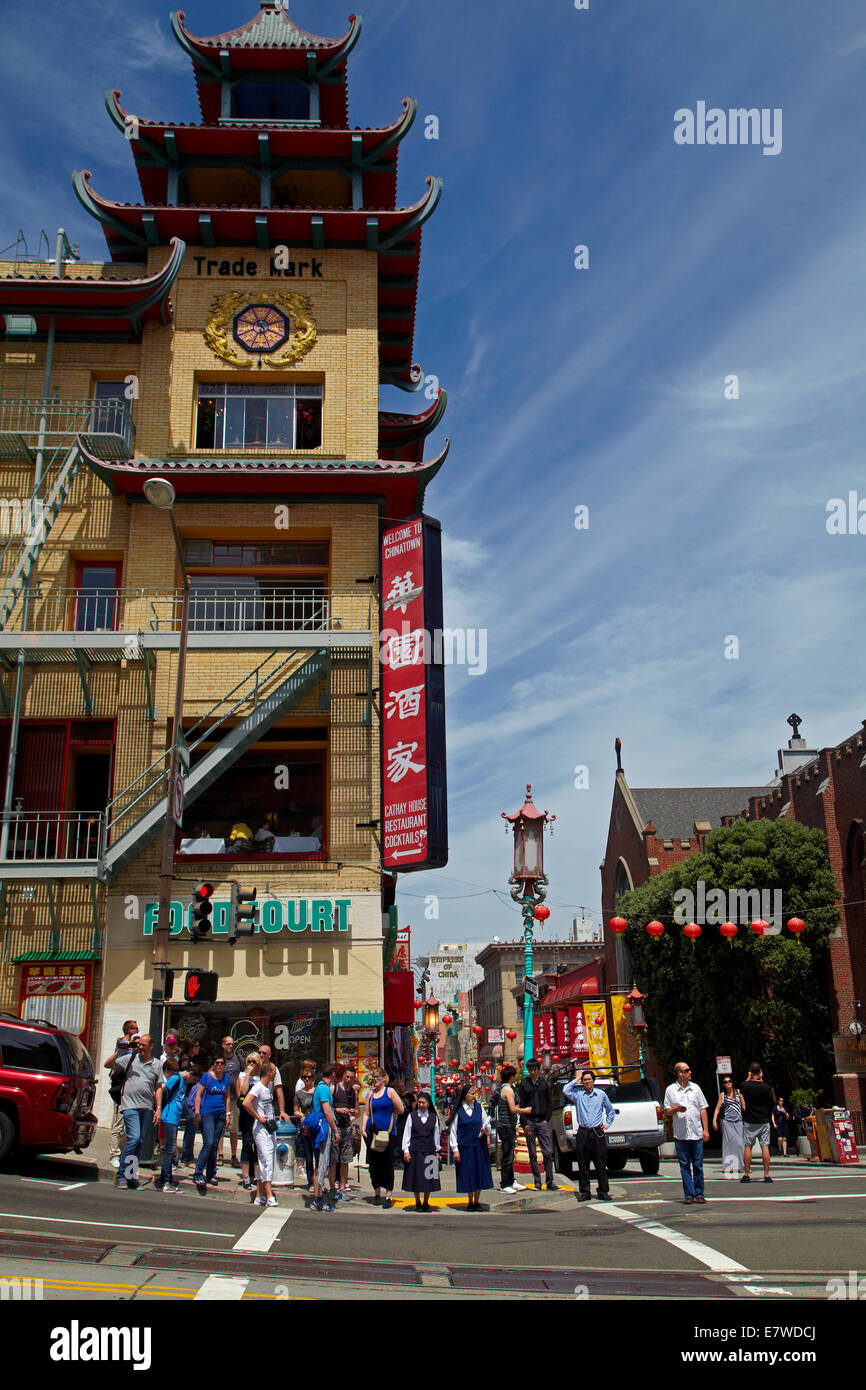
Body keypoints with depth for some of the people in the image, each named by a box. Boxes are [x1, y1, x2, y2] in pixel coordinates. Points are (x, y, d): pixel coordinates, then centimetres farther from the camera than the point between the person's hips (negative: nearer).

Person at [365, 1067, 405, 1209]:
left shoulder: (390, 1091, 0)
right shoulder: (371, 1093, 11)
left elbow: (401, 1110, -2)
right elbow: (367, 1113, 12)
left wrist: (388, 1112, 6)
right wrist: (364, 1128, 2)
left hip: (388, 1132, -4)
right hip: (372, 1132, 4)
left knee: (387, 1164, -1)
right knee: (374, 1164, 6)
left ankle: (388, 1195, 4)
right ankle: (377, 1193, 19)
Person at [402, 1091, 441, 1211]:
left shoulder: (434, 1117, 4)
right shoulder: (411, 1116, 0)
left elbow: (436, 1134, 10)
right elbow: (407, 1134, 2)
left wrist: (437, 1151, 11)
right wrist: (406, 1151, -3)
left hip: (429, 1151, 1)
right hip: (415, 1151, -1)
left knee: (428, 1178, 4)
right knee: (416, 1177, 4)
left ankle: (426, 1203, 19)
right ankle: (418, 1203, 19)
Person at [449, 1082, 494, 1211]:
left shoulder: (479, 1107, 5)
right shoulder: (458, 1110, -3)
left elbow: (487, 1123, 10)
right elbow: (453, 1130, -3)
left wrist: (485, 1129, -14)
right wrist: (455, 1149, -7)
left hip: (479, 1146, 2)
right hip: (465, 1147, -2)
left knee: (479, 1174, 4)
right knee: (468, 1175, 4)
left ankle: (477, 1202, 18)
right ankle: (470, 1202, 19)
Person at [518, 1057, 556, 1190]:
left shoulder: (544, 1083, 8)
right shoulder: (524, 1084, 3)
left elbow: (550, 1103, 13)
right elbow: (521, 1105, 1)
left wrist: (547, 1119, 1)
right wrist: (525, 1124, -6)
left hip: (542, 1121, 1)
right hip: (529, 1121, -1)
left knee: (548, 1152, -5)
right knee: (532, 1154, 1)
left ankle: (550, 1182, 1)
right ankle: (537, 1183, 7)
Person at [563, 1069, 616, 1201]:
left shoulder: (601, 1094, 10)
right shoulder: (578, 1094, 6)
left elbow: (611, 1111, 23)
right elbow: (565, 1091, -13)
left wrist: (607, 1124, 13)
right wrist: (576, 1080, -3)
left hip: (598, 1133, 0)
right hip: (582, 1134, 0)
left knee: (601, 1165, 1)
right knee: (583, 1165, 2)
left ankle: (603, 1191, 8)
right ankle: (585, 1192, 9)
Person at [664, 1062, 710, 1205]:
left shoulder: (695, 1087, 9)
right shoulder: (670, 1090, 4)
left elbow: (702, 1109, 9)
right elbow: (667, 1112, 7)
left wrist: (706, 1129, 3)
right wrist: (676, 1109, -15)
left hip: (697, 1133, 1)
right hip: (680, 1134, -1)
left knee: (698, 1164, 2)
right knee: (684, 1165, 2)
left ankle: (699, 1193, 11)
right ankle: (688, 1194, 7)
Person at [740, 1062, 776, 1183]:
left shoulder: (745, 1085, -7)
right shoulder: (767, 1087, -8)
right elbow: (773, 1102, 7)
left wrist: (749, 1078, 20)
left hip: (749, 1122, 0)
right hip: (764, 1121, 0)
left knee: (748, 1147, 5)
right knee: (765, 1147, 3)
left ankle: (747, 1175, 6)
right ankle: (767, 1175, 2)